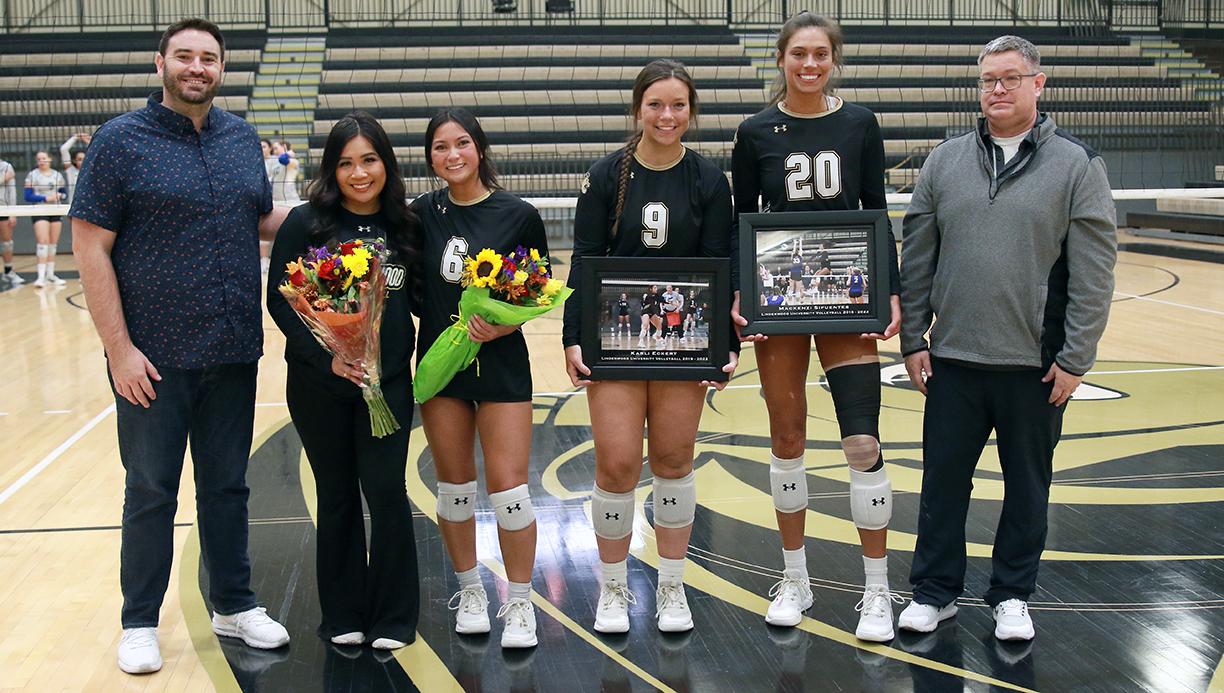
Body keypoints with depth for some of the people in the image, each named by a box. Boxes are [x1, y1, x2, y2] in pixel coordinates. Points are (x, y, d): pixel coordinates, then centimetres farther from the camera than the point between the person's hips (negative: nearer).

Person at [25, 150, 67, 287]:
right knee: (43, 242, -15)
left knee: (53, 244, 6)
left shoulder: (58, 175, 12)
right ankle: (41, 276, -18)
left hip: (56, 213, 4)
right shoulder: (32, 175, 0)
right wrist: (46, 198, -16)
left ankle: (50, 274, 14)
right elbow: (28, 196, -6)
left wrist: (60, 195, -7)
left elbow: (65, 193, 16)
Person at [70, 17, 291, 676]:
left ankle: (232, 604, 29)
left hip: (233, 353, 4)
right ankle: (140, 624, 20)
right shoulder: (121, 140, -6)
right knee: (151, 492, 5)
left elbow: (264, 218, 21)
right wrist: (119, 348, -15)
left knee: (227, 486, 14)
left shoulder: (242, 138, 9)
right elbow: (90, 246, -10)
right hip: (154, 358, -4)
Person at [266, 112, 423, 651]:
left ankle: (392, 618, 13)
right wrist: (326, 357, -16)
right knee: (337, 496, 10)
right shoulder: (305, 223, -3)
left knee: (386, 491, -4)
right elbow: (280, 301, -5)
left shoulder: (405, 226, 4)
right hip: (318, 384, -1)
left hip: (388, 382, 1)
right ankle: (343, 616, 25)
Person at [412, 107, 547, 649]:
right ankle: (469, 589, 28)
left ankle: (520, 603, 11)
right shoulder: (422, 214, 3)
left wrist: (503, 325, -15)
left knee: (508, 484, -4)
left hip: (501, 363, -3)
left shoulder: (519, 215, -4)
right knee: (454, 482, 10)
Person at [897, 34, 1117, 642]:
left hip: (1036, 363, -2)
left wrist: (1075, 359, -7)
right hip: (953, 358, 2)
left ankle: (1013, 596, 26)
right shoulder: (945, 161, 6)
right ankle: (935, 591, 23)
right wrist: (913, 339, 3)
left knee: (1027, 484, 10)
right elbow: (916, 256, 8)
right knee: (943, 478, 8)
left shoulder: (1076, 164, -2)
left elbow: (1094, 271, -4)